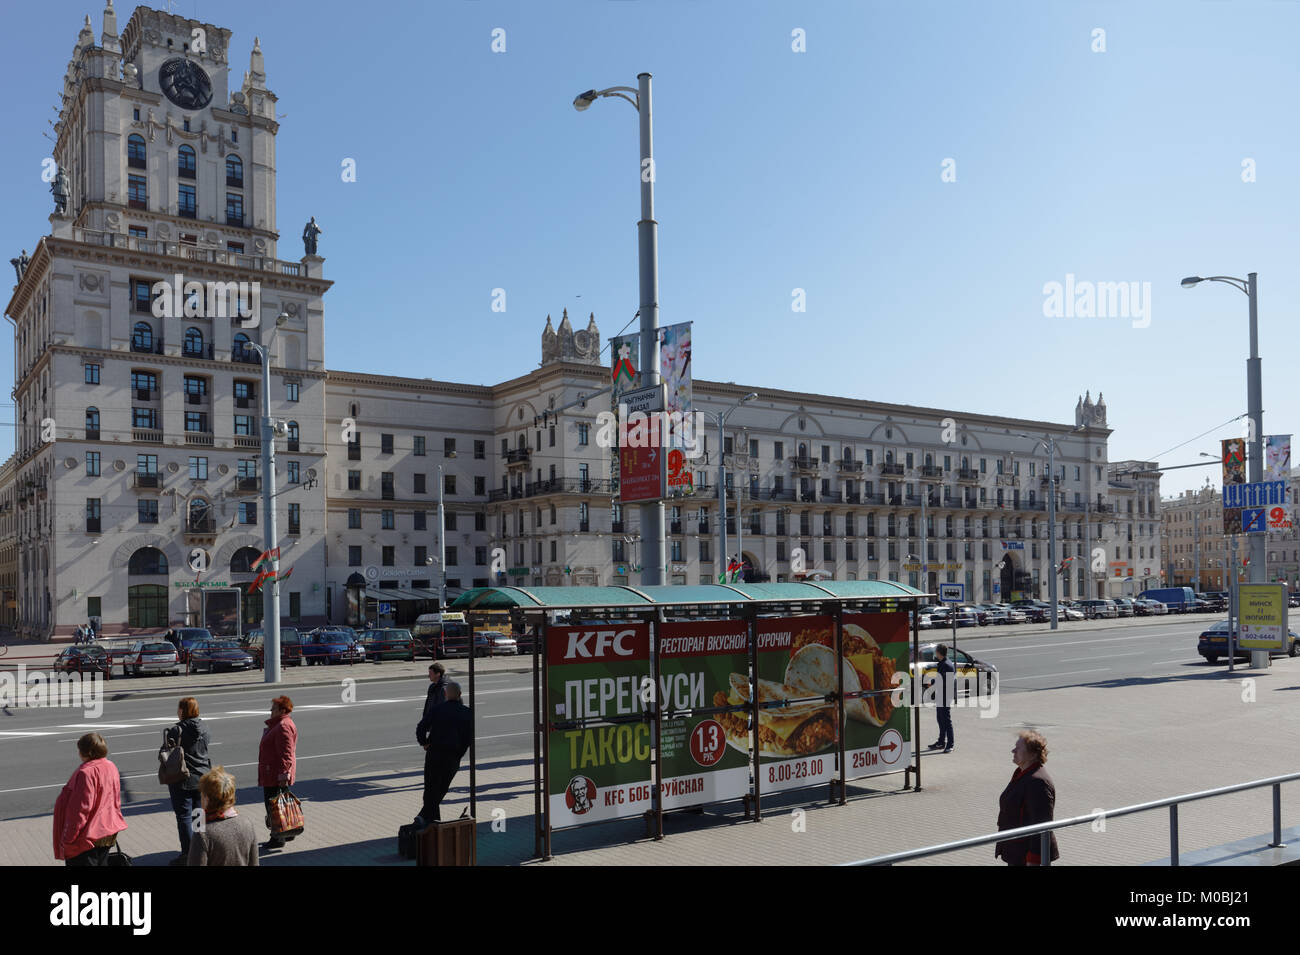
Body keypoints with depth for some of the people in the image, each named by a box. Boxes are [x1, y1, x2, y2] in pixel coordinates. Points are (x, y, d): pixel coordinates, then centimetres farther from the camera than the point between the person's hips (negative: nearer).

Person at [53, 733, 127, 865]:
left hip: (88, 838, -8)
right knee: (100, 862, 18)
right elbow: (116, 801, 14)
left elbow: (81, 809, -22)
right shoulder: (111, 766, 5)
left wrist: (68, 838, -14)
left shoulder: (86, 772, -22)